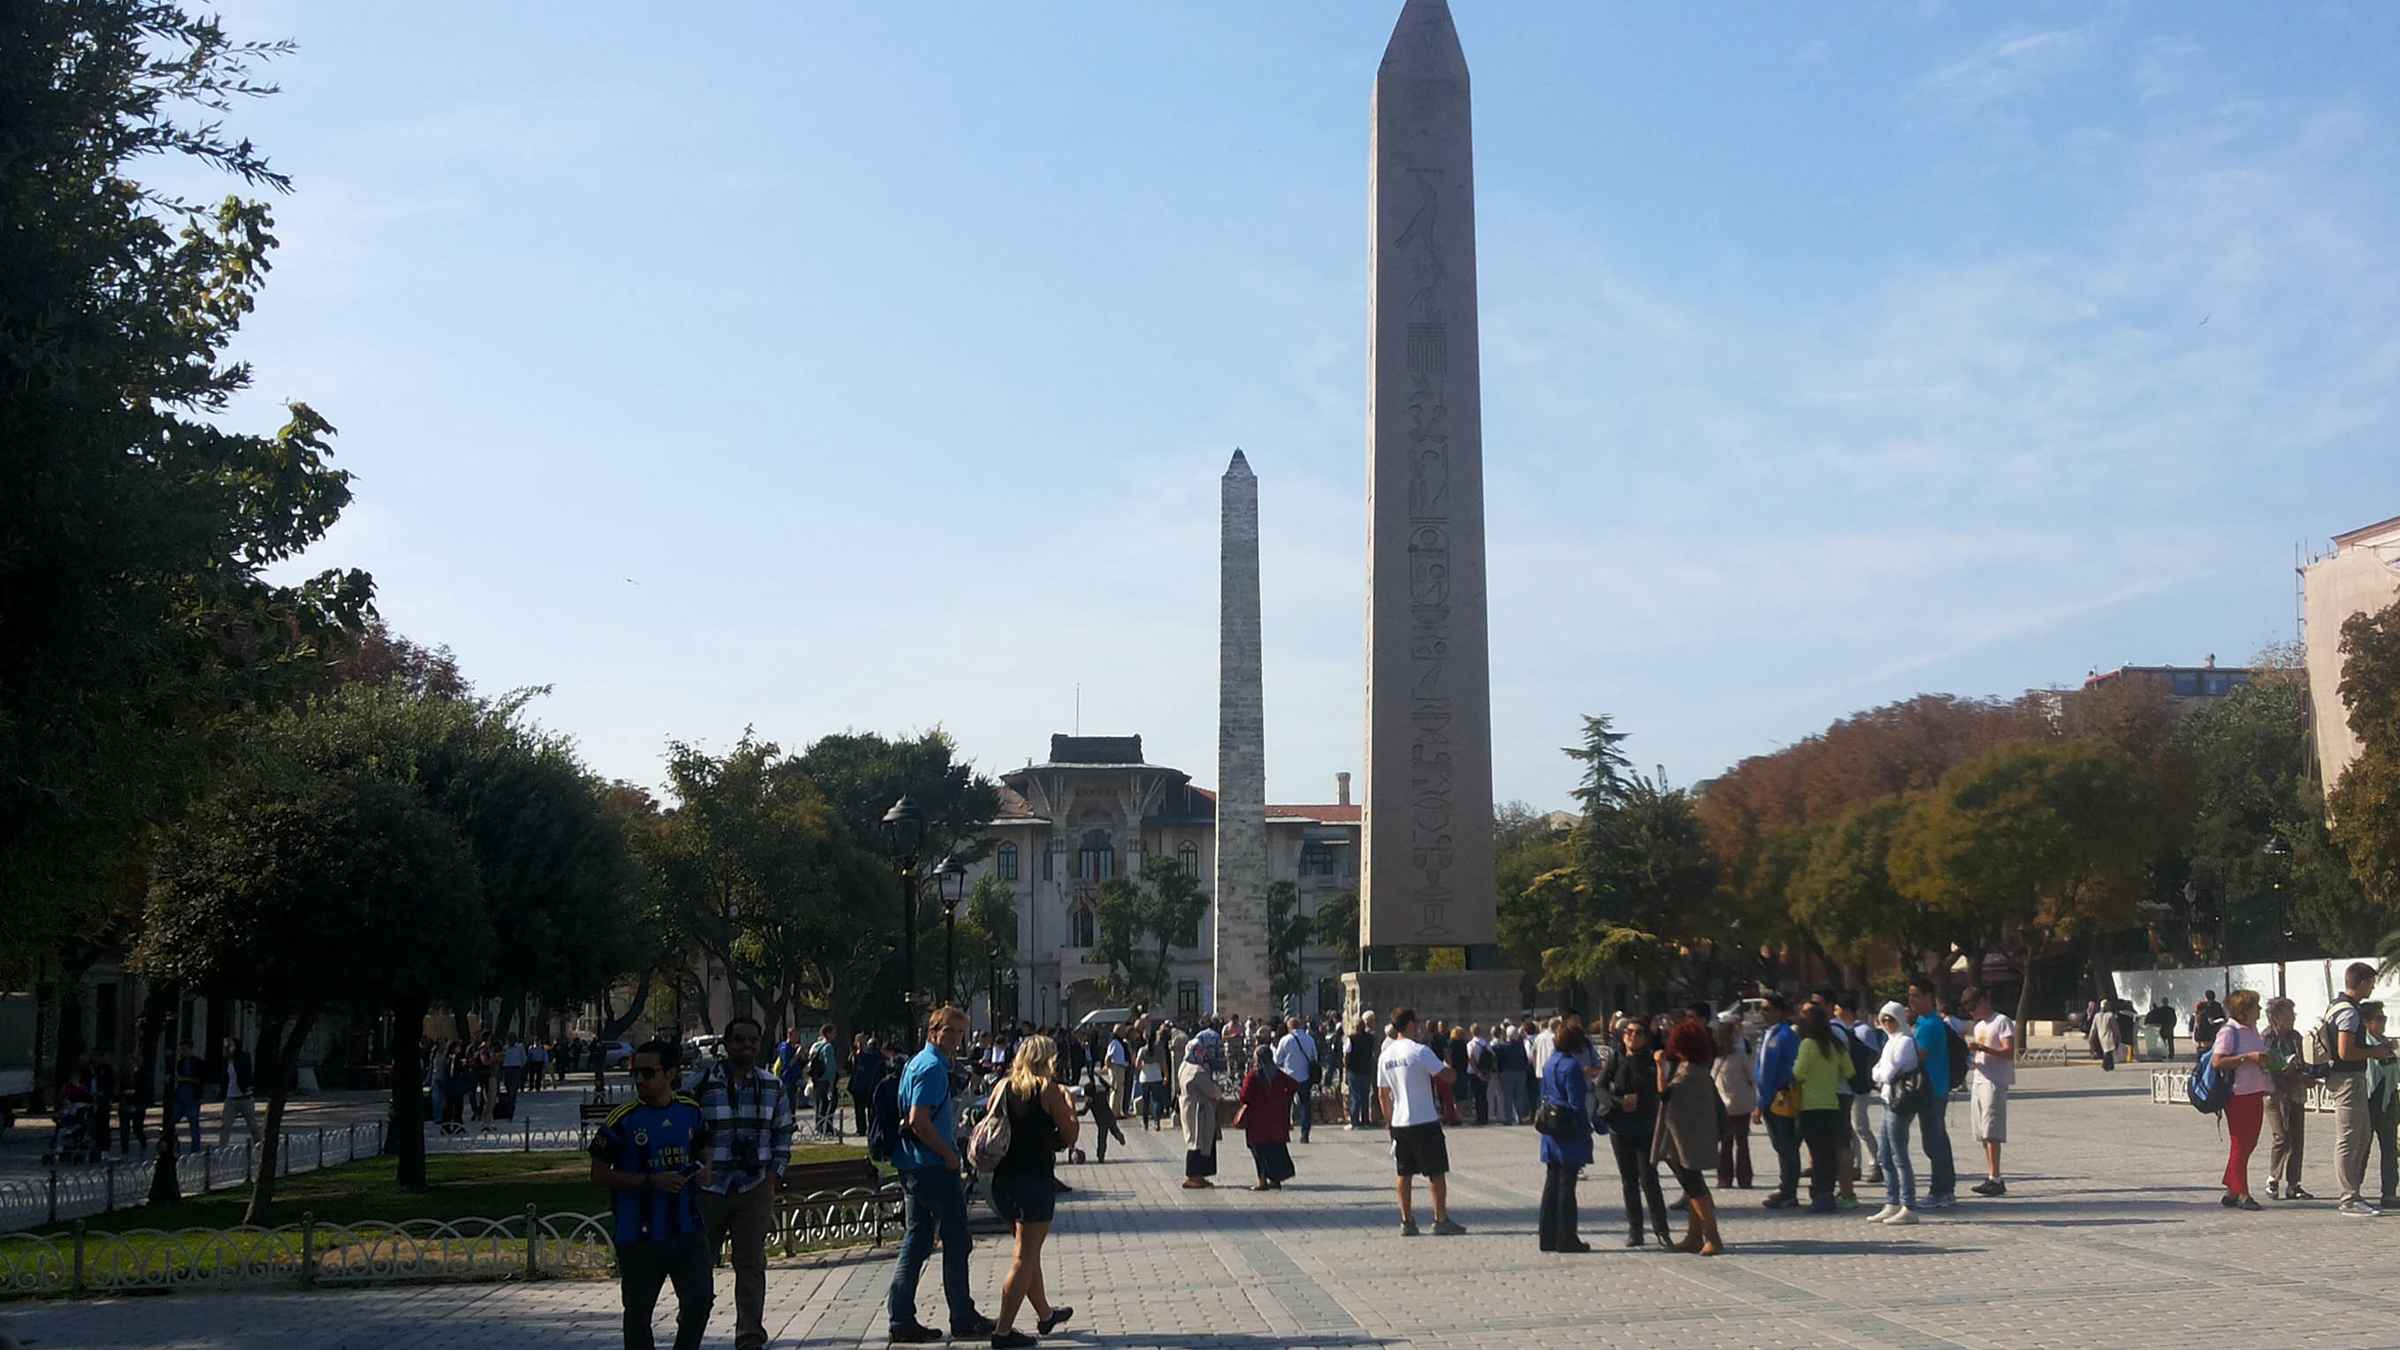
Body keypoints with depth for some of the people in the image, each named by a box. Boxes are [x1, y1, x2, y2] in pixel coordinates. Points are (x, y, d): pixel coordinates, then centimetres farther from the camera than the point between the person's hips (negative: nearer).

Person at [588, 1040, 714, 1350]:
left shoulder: (691, 1111, 3)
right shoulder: (621, 1120, -10)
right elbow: (599, 1175, -8)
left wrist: (703, 1170, -4)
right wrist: (651, 1181, -18)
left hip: (687, 1227, 3)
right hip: (640, 1232, -3)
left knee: (700, 1298, 2)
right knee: (638, 1311, 9)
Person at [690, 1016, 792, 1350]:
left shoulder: (773, 1086, 6)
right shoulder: (701, 1084, -6)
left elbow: (783, 1133, 14)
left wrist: (775, 1172, 4)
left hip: (755, 1188, 2)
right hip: (708, 1188, -2)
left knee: (751, 1263, 2)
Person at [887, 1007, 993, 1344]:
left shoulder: (916, 1063, 15)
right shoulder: (933, 1067, -16)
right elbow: (919, 1121, -24)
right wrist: (949, 1155, -15)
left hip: (911, 1167, 10)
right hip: (934, 1167, -10)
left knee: (915, 1242, 11)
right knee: (955, 1242, 2)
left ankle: (901, 1320, 11)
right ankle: (963, 1319, 10)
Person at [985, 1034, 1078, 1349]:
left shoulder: (1002, 1086, 7)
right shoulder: (1050, 1090, -8)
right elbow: (1068, 1138, -5)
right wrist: (1070, 1108, 11)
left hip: (1003, 1179, 7)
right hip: (1036, 1180, -7)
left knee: (1029, 1250, 21)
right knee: (1025, 1257, 0)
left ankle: (1045, 1313, 36)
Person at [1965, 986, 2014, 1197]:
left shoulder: (2002, 1021, -5)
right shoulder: (1979, 1026, 22)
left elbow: (2009, 1053, -15)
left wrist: (1981, 1047, -23)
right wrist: (1970, 1062, 8)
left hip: (1995, 1082, -9)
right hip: (1977, 1082, 9)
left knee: (1991, 1132, -12)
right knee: (1983, 1134, 6)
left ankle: (1994, 1179, -13)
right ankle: (1993, 1178, 9)